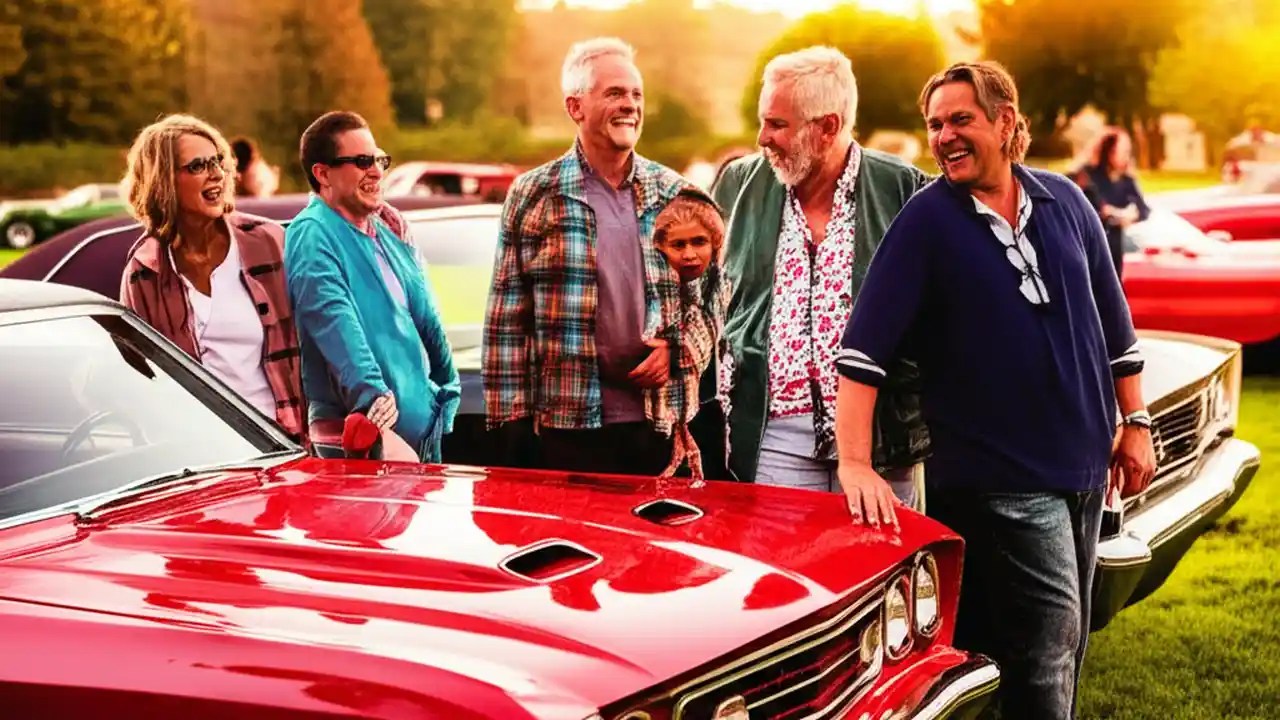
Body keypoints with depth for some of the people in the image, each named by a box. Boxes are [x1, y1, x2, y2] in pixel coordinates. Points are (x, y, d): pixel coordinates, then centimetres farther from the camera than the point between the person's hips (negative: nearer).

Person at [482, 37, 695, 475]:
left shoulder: (675, 194, 9)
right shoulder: (532, 196, 2)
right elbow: (506, 319, 1)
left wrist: (674, 346, -4)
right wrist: (511, 421, -4)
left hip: (659, 425, 2)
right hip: (566, 427, -2)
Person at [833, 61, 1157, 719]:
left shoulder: (1065, 202, 5)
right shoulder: (926, 220, -9)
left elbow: (1113, 321, 15)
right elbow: (863, 347, -16)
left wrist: (1134, 423, 13)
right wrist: (855, 464, -25)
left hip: (1084, 463, 5)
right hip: (999, 475, -5)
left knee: (1066, 643, 15)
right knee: (1047, 643, -7)